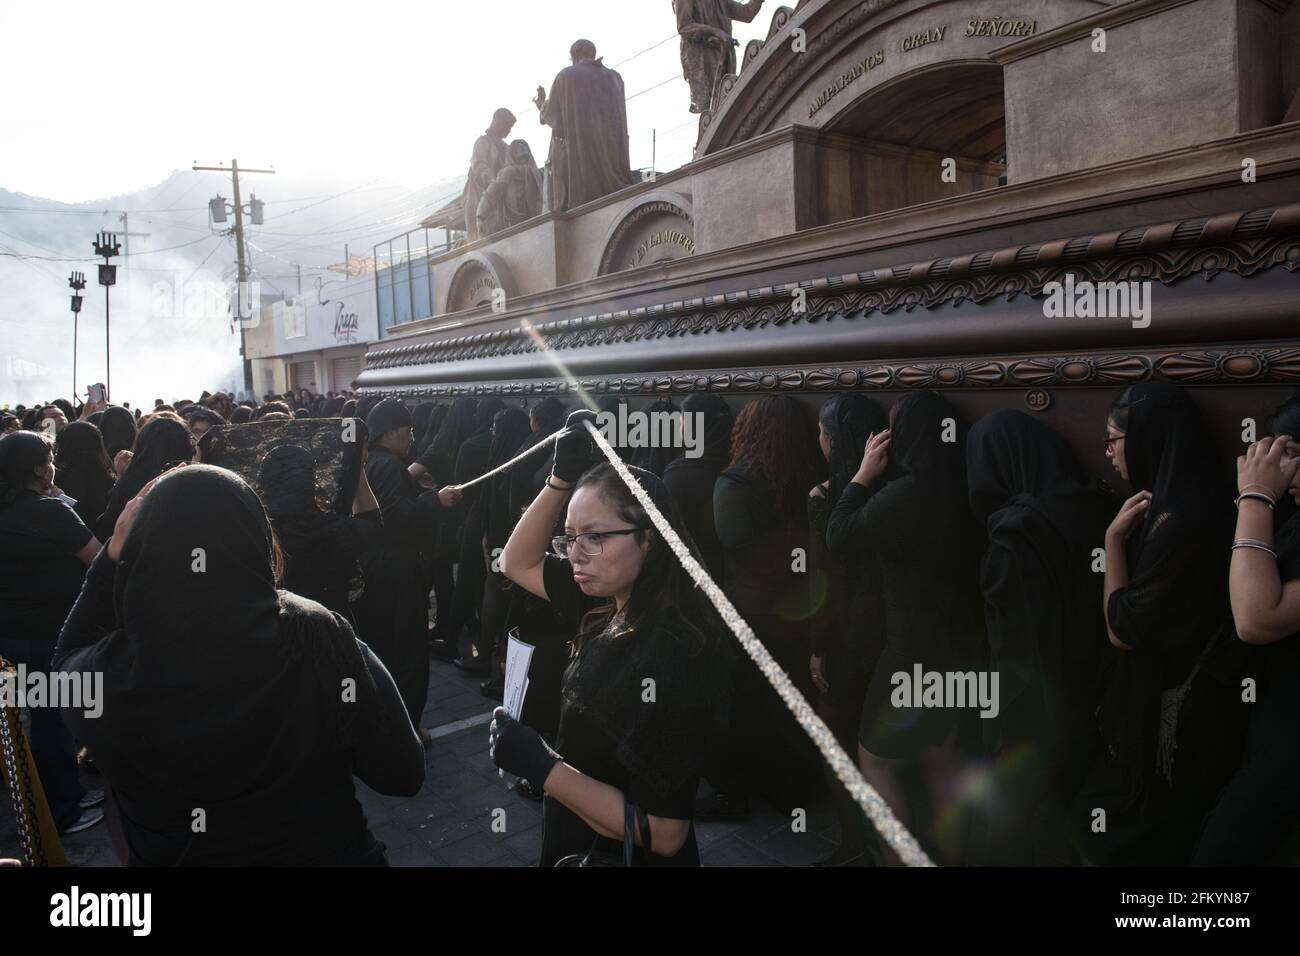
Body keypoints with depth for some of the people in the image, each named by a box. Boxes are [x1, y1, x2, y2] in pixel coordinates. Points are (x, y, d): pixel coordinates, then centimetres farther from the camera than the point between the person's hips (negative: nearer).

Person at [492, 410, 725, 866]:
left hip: (623, 855, -7)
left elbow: (663, 833, -29)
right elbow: (518, 564, 3)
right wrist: (562, 479, -11)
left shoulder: (670, 661, -32)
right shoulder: (608, 604, -7)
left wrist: (541, 766, -31)